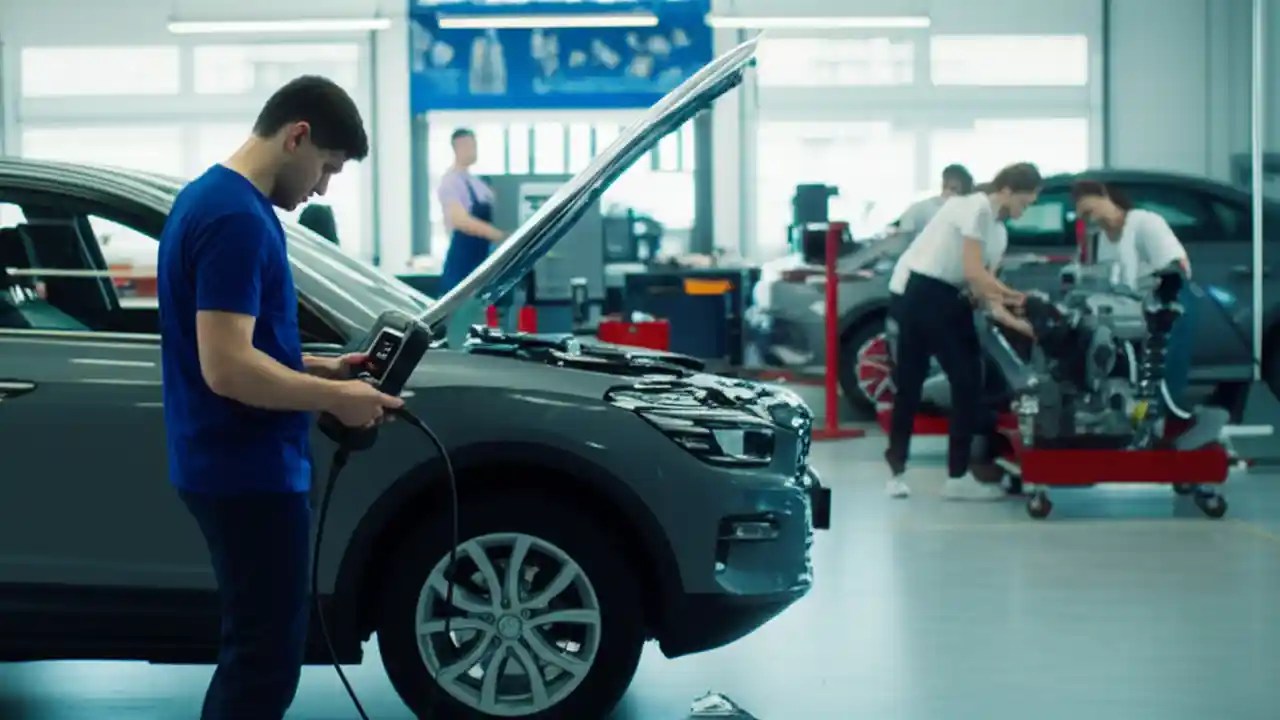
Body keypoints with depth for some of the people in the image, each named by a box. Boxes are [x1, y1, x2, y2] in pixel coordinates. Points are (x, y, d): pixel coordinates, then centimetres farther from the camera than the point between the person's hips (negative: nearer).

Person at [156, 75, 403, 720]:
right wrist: (334, 397, -16)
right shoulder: (237, 218, -20)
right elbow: (227, 367, -26)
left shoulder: (210, 197, 13)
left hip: (234, 466, 10)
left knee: (256, 647, 19)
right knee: (266, 657, -3)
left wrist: (319, 368, 11)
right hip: (248, 472, -10)